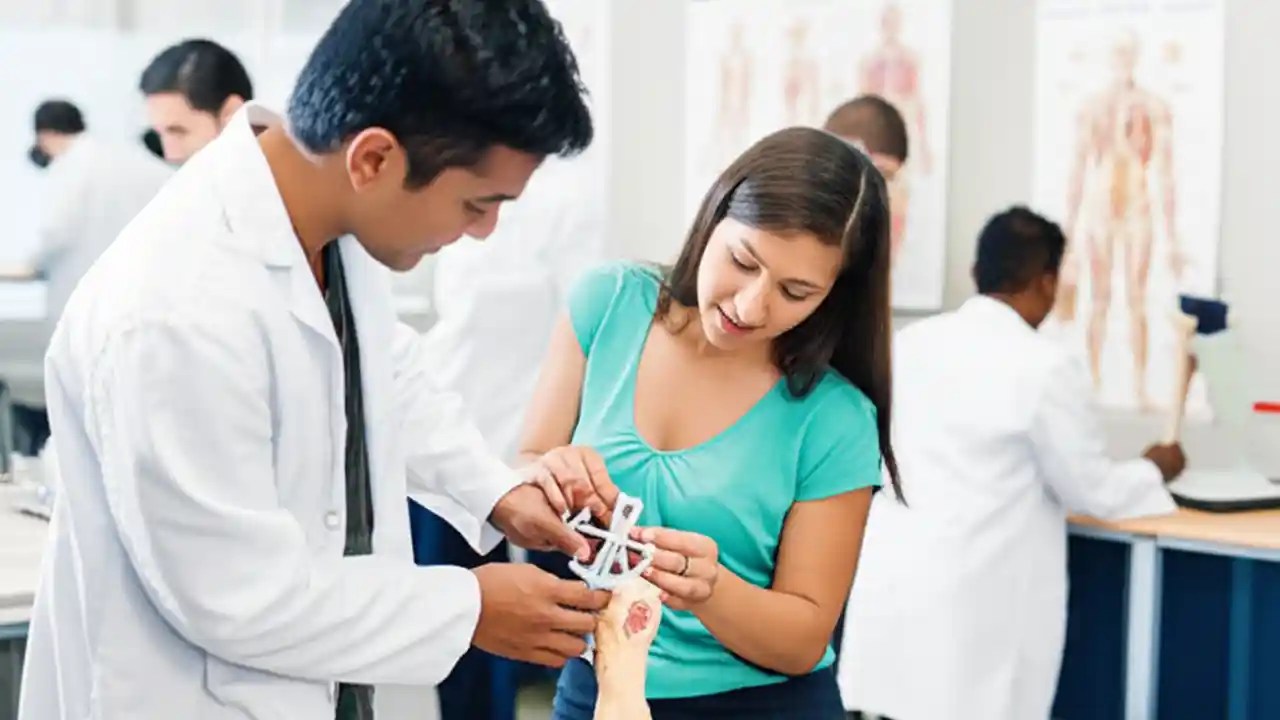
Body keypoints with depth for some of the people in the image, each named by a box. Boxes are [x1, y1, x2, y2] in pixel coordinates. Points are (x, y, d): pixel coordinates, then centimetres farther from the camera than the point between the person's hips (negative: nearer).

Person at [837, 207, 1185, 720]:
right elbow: (1091, 491, -2)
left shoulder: (908, 342, 8)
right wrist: (1152, 470, 19)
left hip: (890, 579, 6)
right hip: (968, 601, -6)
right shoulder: (1046, 367, -11)